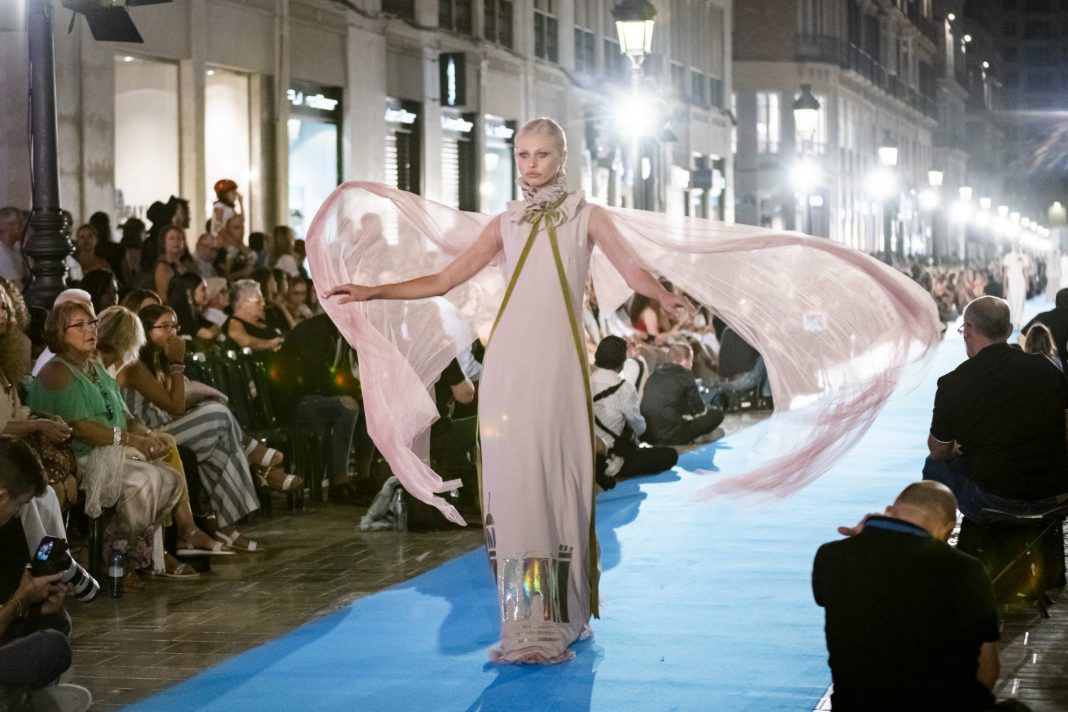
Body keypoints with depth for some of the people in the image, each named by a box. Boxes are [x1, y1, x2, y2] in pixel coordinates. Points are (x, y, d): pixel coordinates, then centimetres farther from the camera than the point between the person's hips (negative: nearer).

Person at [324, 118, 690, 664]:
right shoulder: (506, 224, 17)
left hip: (558, 364, -2)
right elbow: (443, 280, 16)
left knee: (557, 478, -5)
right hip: (509, 364, 2)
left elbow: (633, 271, -3)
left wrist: (665, 298, -25)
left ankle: (561, 615, 2)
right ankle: (525, 621, 0)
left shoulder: (587, 218, 9)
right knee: (513, 480, -3)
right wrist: (371, 292, 7)